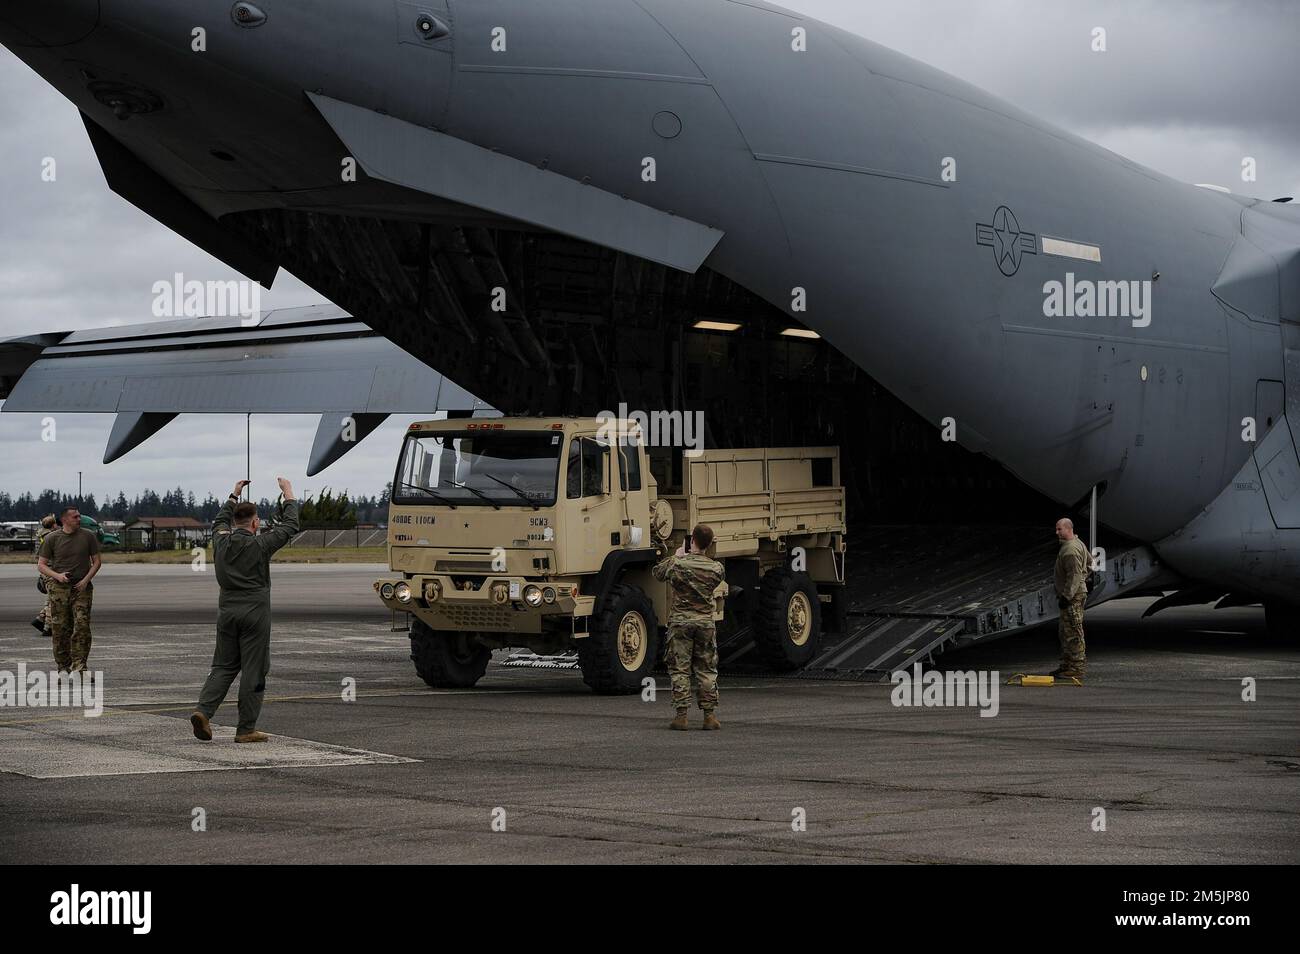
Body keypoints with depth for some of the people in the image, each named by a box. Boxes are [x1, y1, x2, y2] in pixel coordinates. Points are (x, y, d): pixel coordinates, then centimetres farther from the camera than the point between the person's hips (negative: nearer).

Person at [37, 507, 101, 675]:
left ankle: (79, 666, -11)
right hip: (59, 587, 0)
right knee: (60, 628, -2)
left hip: (82, 587, 1)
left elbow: (96, 561, 9)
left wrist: (86, 580, -6)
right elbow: (41, 565, 4)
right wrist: (57, 576, -14)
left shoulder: (88, 536, 5)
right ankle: (63, 667, 6)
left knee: (82, 626, -11)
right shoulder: (51, 538, 2)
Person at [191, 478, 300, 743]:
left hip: (227, 611, 5)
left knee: (223, 666, 12)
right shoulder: (259, 545, -9)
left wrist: (234, 495, 38)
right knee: (253, 671, 0)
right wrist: (289, 495, 13)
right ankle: (246, 729, 1)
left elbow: (221, 521, 28)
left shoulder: (221, 541, 4)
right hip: (254, 613, -5)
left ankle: (203, 711, -9)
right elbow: (290, 527, 2)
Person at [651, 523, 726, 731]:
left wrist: (676, 555, 18)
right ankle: (709, 716, 6)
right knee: (706, 670, 9)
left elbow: (656, 572, 8)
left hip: (680, 622, -2)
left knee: (679, 669, 2)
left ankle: (681, 715, -2)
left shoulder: (677, 564, -10)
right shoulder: (716, 568, -3)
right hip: (705, 622, 2)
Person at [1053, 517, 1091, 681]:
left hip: (1073, 596, -11)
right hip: (1075, 594, 11)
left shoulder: (1070, 550, -19)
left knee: (1073, 632, -8)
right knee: (1064, 632, 17)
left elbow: (1074, 576, -23)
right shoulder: (1078, 543, 15)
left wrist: (1066, 596, -24)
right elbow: (1089, 562, 28)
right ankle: (1066, 665, 23)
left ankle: (1077, 669, -7)